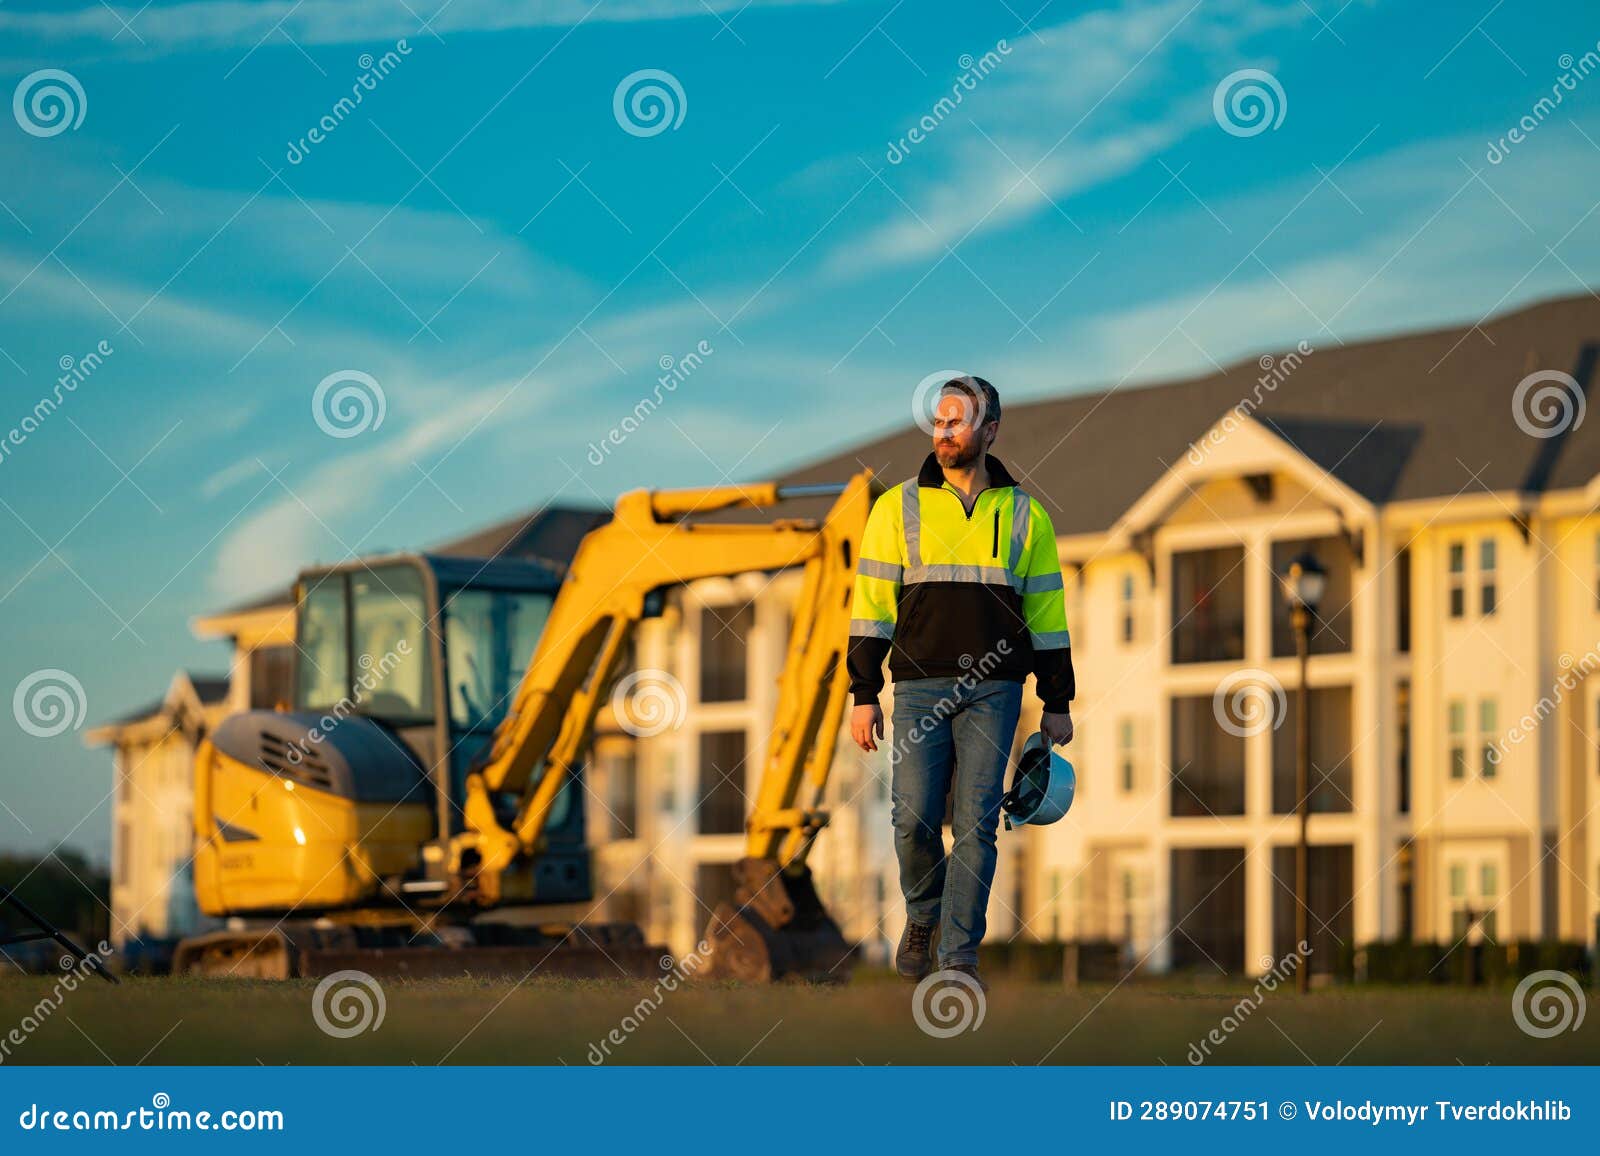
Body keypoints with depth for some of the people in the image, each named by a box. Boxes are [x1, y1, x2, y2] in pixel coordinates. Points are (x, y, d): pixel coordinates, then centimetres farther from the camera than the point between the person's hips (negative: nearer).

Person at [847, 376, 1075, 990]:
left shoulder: (1024, 514, 9)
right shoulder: (899, 507, 6)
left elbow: (1046, 611, 12)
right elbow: (872, 605, 5)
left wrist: (1057, 703, 9)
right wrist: (864, 696, -1)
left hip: (994, 691, 0)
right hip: (920, 686, 0)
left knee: (976, 823, -5)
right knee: (914, 818, -7)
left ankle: (959, 956, 1)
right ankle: (922, 916, 22)